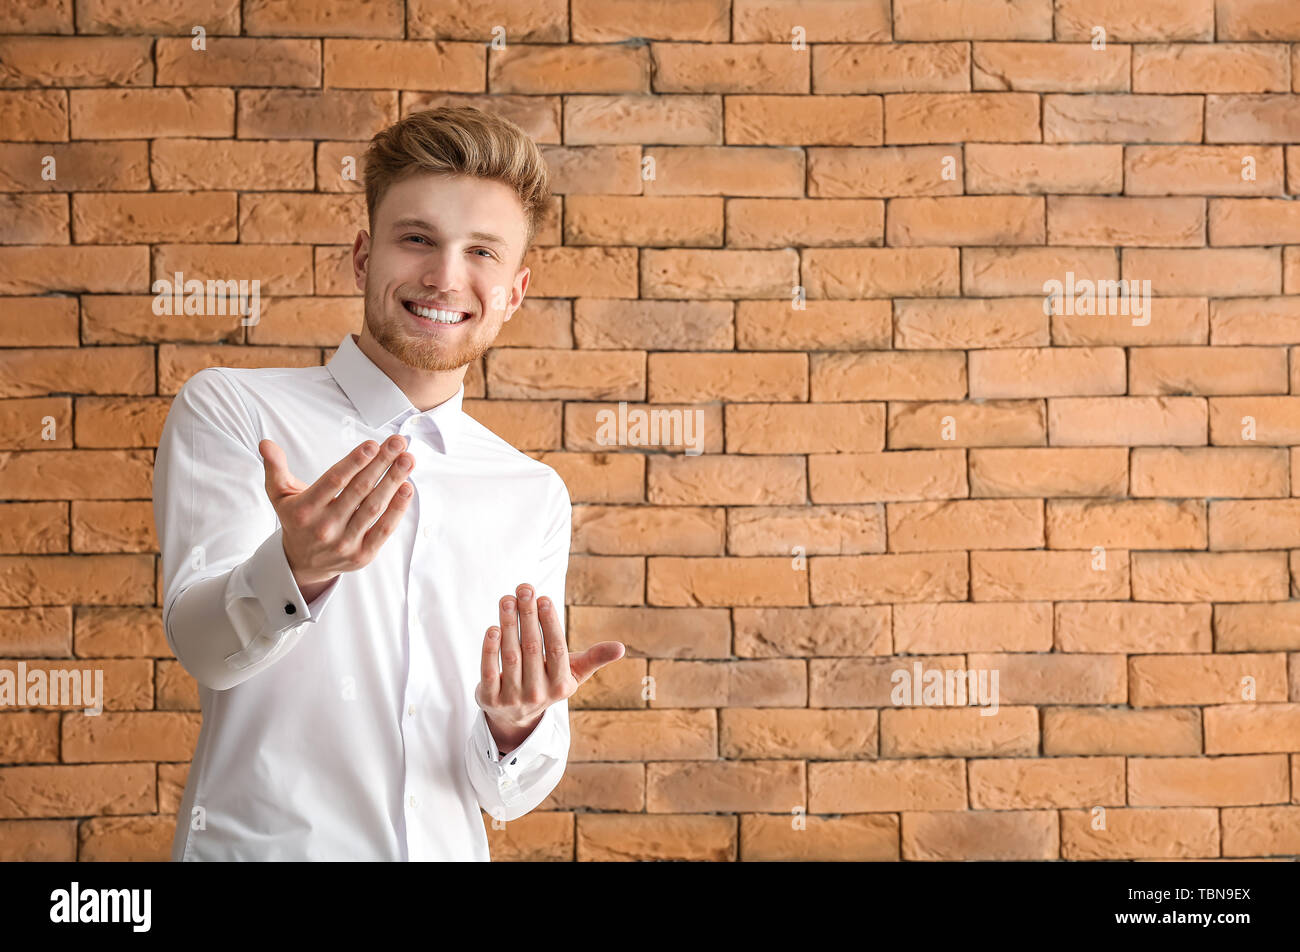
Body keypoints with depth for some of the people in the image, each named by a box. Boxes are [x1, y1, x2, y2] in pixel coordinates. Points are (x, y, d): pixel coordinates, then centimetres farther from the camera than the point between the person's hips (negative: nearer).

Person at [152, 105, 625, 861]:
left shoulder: (535, 496, 6)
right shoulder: (230, 409, -2)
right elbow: (205, 644, -15)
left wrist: (518, 724, -15)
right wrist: (297, 568, -34)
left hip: (447, 852, 3)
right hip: (260, 847, -3)